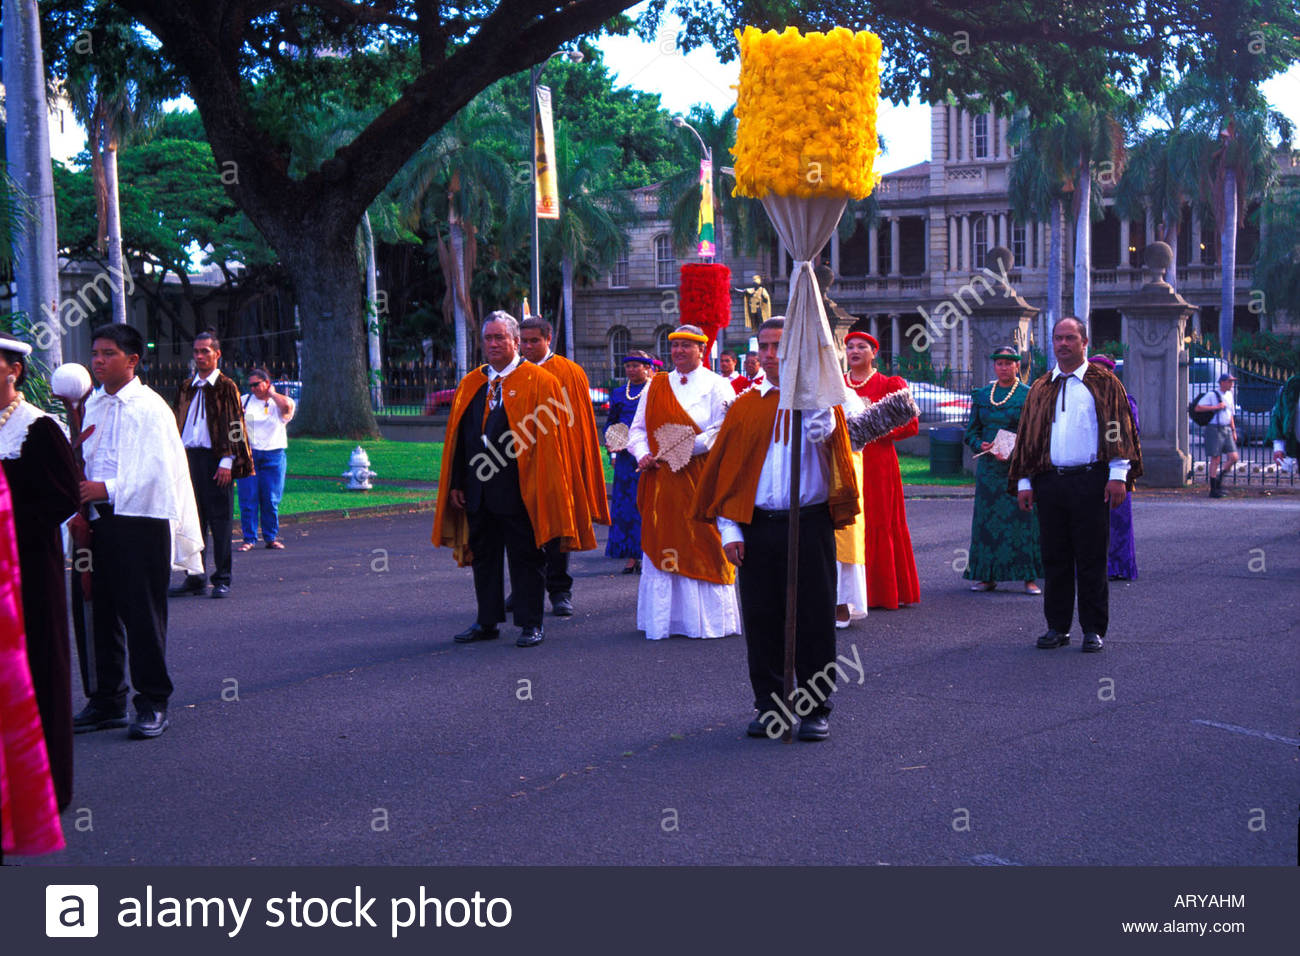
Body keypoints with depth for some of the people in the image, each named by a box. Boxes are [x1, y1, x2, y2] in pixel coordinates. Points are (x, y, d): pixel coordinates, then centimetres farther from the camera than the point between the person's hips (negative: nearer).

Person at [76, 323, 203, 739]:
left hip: (140, 520, -7)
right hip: (96, 519, 7)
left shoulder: (150, 407, -8)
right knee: (98, 611, 10)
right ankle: (106, 702, 21)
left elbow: (159, 471, -14)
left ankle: (153, 703, 9)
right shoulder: (93, 404, 13)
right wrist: (81, 486, 3)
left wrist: (108, 489, -17)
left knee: (143, 613, -1)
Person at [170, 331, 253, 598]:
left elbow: (234, 426, -5)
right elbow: (179, 424, 19)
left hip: (215, 460, -5)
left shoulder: (226, 386, 0)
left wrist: (226, 462, -12)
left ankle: (222, 579, 4)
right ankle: (195, 577, 14)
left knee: (219, 518, -2)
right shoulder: (187, 388, 16)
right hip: (189, 456, 5)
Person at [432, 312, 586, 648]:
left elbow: (549, 438, -8)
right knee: (483, 556, 13)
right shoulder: (470, 384, 12)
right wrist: (457, 483, 7)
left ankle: (531, 624, 12)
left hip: (520, 491, -6)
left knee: (526, 558, 2)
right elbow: (457, 437, 13)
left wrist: (543, 489, -13)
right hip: (477, 491, 6)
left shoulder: (539, 382, -4)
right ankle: (487, 621, 24)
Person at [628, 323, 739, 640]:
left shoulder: (716, 386, 2)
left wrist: (685, 447, -17)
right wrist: (643, 454, -6)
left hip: (700, 477, -3)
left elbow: (723, 431, -7)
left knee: (702, 546, -2)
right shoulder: (655, 386, 14)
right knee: (661, 545, 3)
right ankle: (664, 618, 10)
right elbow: (638, 428, 14)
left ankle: (708, 619, 7)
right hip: (661, 480, 4)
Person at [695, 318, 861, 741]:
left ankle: (815, 708, 12)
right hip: (757, 527, 2)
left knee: (813, 620, 1)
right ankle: (769, 705, 19)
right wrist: (729, 529, 0)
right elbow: (725, 468, 9)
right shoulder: (745, 406, 10)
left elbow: (821, 430, -19)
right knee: (762, 619, 6)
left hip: (810, 526, -2)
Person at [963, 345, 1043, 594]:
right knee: (988, 519, 3)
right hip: (988, 466, 3)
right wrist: (981, 446, -7)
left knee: (1022, 517, -6)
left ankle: (1029, 578, -1)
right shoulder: (982, 395, 12)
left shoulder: (1029, 395, 1)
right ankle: (988, 576, 10)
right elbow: (972, 432, 14)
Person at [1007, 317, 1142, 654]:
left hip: (1090, 483, -3)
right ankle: (1058, 626, 15)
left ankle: (1094, 629, 9)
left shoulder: (1104, 383, 6)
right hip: (1049, 483, 3)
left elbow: (1119, 428, 0)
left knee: (1091, 559, 0)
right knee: (1055, 558, 6)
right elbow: (1026, 434, 15)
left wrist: (1118, 475, -10)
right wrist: (1023, 482, 8)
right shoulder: (1041, 389, 16)